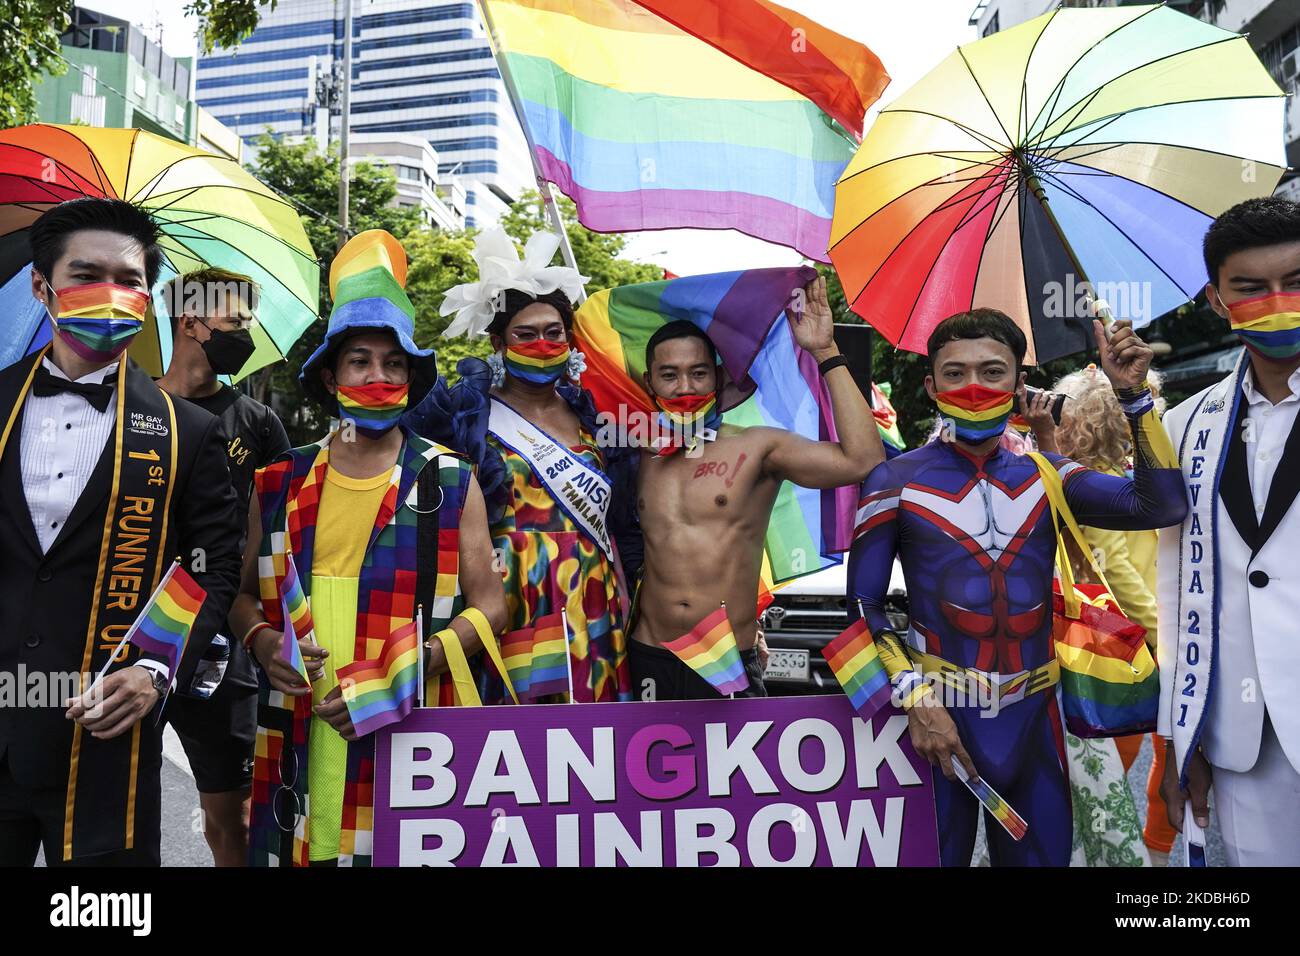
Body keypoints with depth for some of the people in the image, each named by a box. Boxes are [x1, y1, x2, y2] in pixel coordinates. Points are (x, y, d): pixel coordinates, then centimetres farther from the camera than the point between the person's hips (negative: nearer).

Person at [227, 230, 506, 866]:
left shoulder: (449, 483, 1)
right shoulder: (280, 484, 8)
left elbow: (488, 608, 0)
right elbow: (244, 594, 17)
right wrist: (263, 642, -5)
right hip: (299, 742, 2)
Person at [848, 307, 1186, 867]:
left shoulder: (1046, 477, 5)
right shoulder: (896, 481, -6)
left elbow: (1161, 505, -5)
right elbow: (864, 605, -6)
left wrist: (1133, 396, -11)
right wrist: (915, 699, -15)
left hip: (1033, 713, 4)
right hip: (939, 713, -3)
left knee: (1040, 855, 17)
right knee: (934, 855, 11)